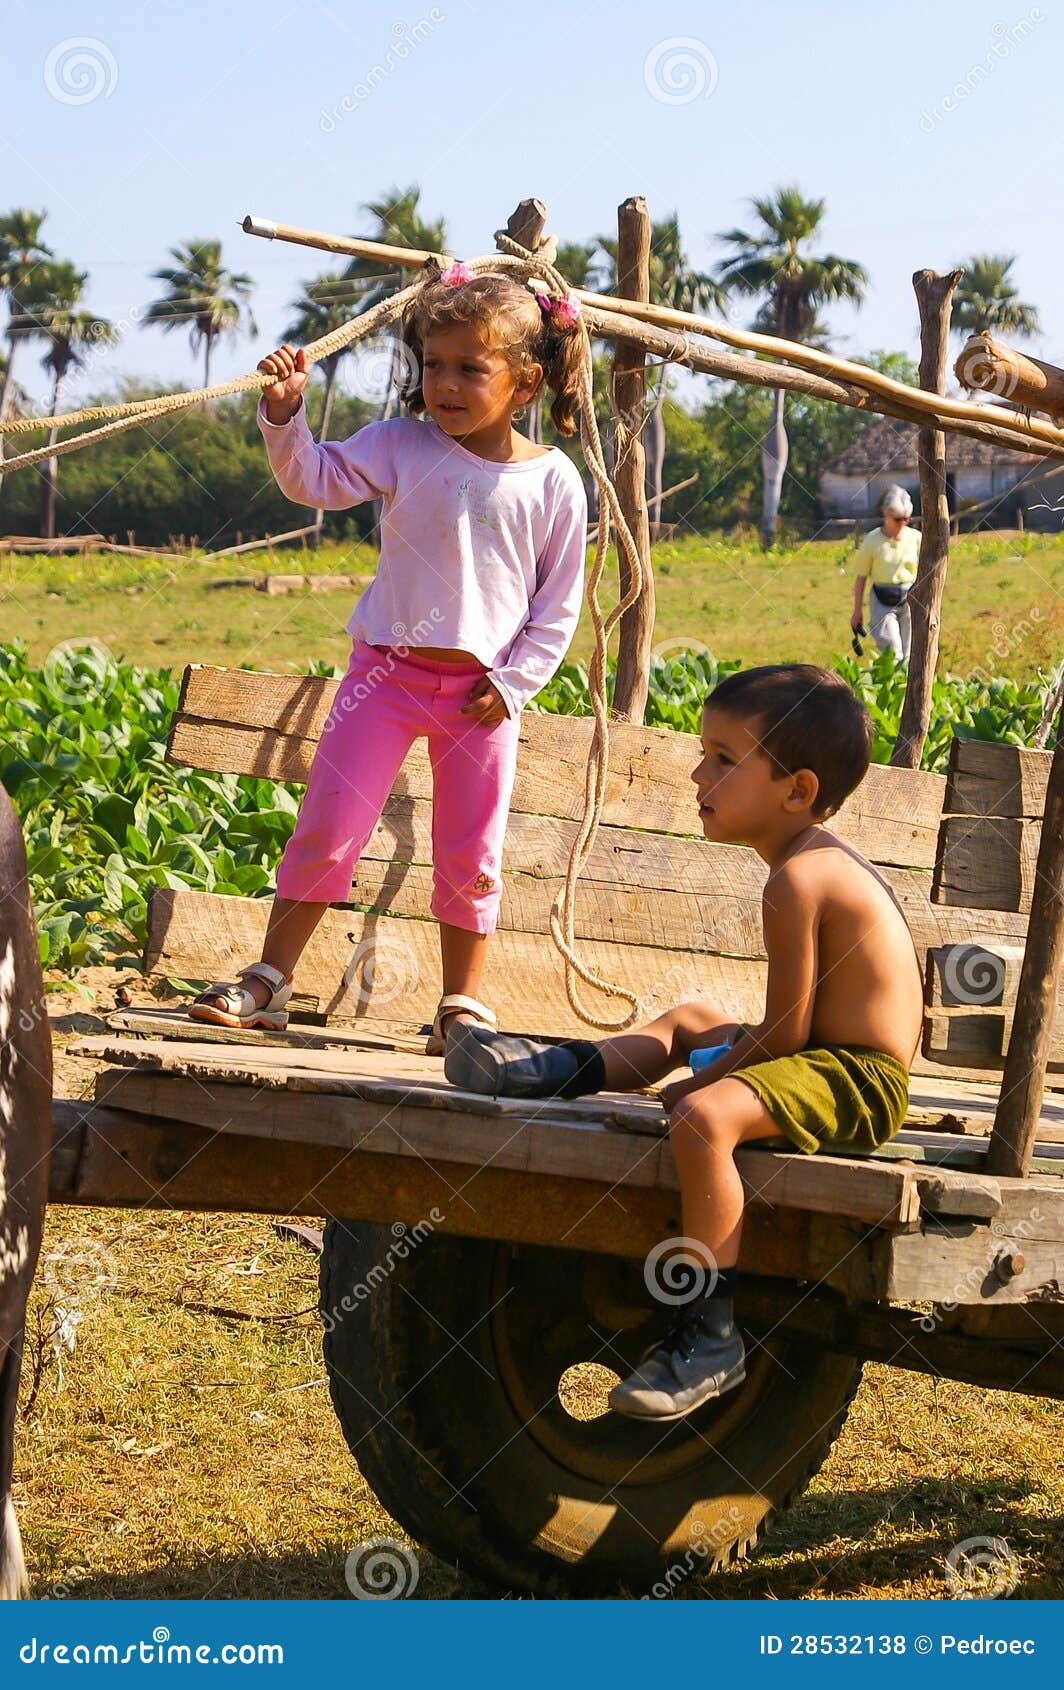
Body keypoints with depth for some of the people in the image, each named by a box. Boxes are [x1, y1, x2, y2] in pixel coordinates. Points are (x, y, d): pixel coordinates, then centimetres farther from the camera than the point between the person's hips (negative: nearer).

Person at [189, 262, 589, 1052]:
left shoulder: (554, 482, -3)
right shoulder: (402, 446, -2)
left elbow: (559, 604, 1)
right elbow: (317, 479, -6)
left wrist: (513, 682, -6)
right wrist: (287, 412, -22)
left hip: (483, 689, 0)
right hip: (388, 668, 0)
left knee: (472, 855, 6)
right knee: (329, 825, -2)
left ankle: (462, 1001, 20)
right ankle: (269, 979, 9)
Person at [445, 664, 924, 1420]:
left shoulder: (797, 881, -20)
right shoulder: (824, 856, 10)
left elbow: (787, 1032, -20)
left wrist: (697, 1086, -10)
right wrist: (730, 1049, 14)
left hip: (857, 1080, -12)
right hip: (834, 1057, 12)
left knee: (705, 1118, -34)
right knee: (691, 1019, 30)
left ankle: (711, 1334, -29)